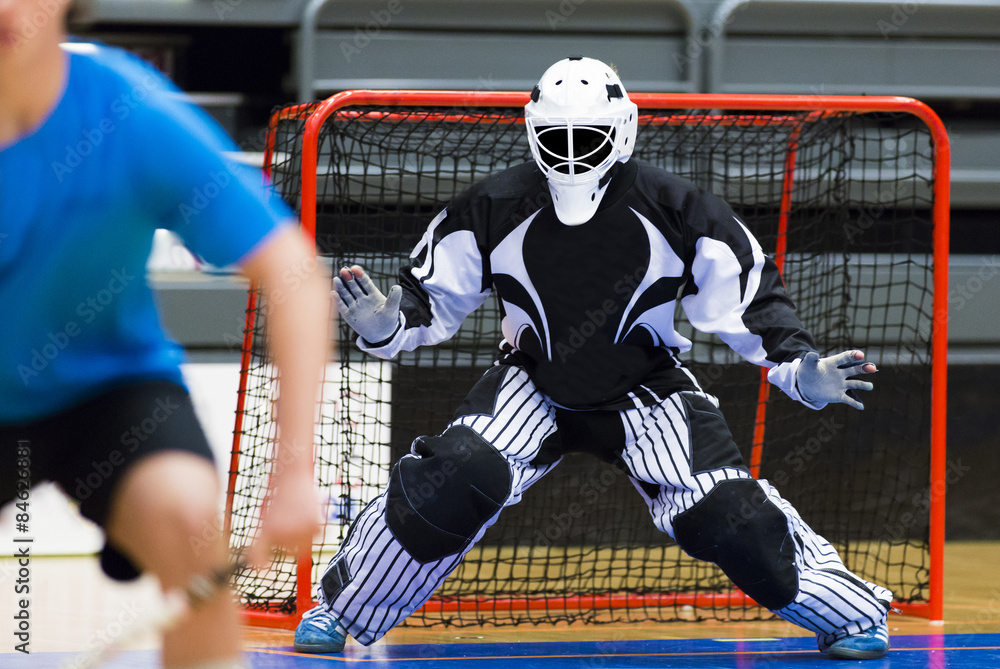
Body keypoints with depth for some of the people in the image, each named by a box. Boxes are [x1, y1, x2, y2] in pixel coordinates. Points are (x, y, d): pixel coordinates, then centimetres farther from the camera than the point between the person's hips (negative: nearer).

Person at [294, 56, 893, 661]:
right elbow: (434, 297, -4)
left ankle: (853, 613, 5)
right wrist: (386, 324, -25)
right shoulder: (493, 210, -15)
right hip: (533, 382, 1)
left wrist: (801, 370, -23)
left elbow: (749, 299, -10)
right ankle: (340, 609, -7)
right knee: (455, 477, -24)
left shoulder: (677, 211, -18)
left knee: (723, 513, -16)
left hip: (646, 384, 0)